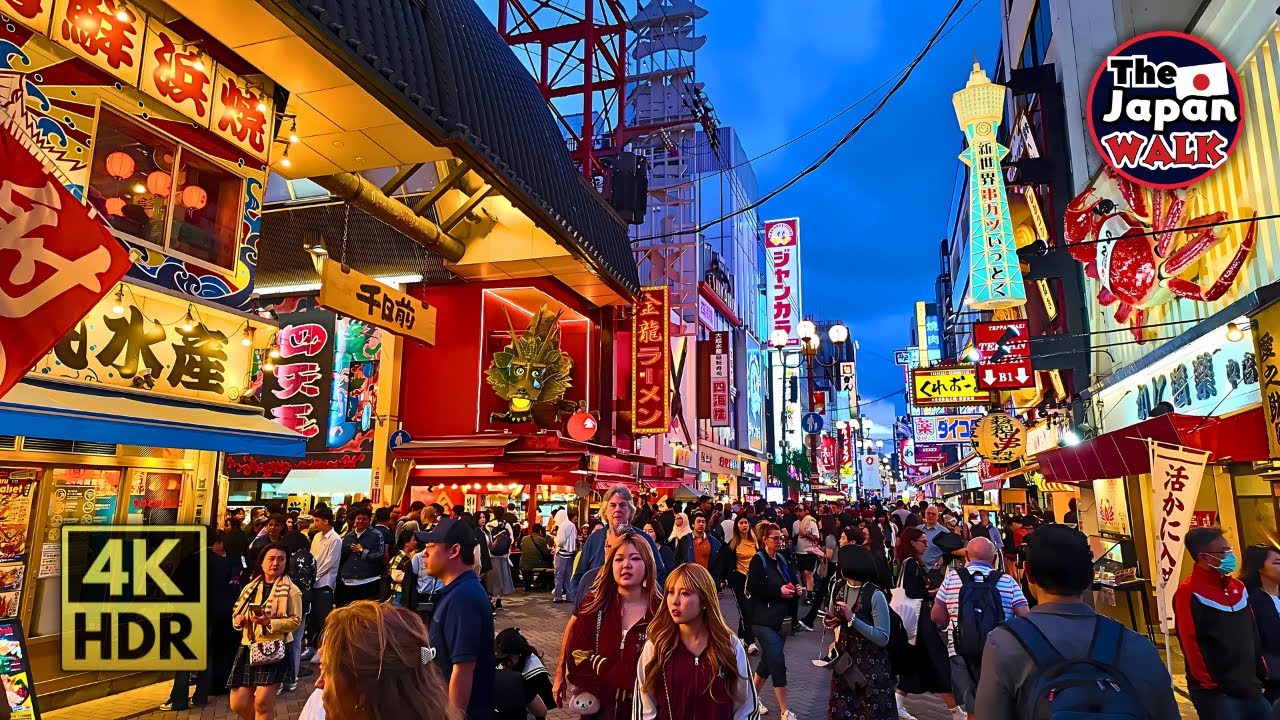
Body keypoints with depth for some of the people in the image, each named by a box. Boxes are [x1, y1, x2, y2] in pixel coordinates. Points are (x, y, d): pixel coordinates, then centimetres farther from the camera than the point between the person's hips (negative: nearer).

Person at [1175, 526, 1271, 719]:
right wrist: (1209, 685, -15)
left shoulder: (1238, 586, 11)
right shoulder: (1189, 593, -15)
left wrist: (1261, 672, 15)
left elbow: (1252, 634, 18)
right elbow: (1190, 643, -17)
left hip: (1250, 687, 8)